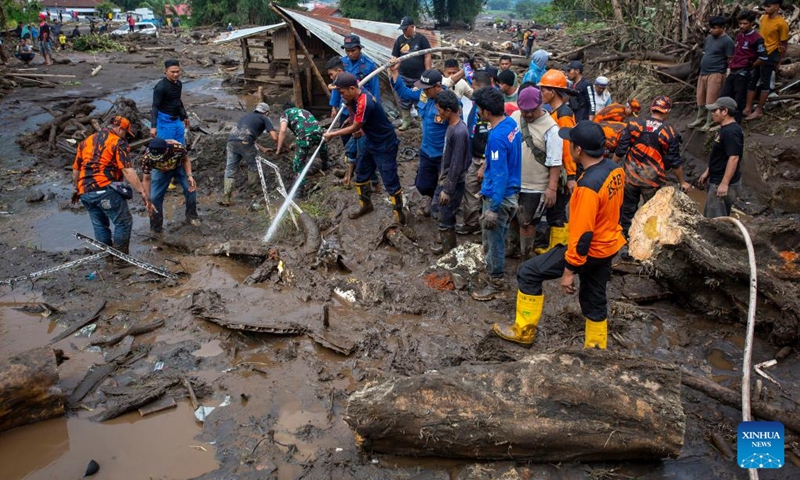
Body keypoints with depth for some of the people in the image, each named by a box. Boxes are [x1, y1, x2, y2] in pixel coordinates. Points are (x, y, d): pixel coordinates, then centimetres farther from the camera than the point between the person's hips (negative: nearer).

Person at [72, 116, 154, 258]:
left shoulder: (86, 141, 20)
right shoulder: (118, 143, -2)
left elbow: (76, 169, 25)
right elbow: (127, 171, -14)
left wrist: (77, 190, 39)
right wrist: (143, 193, -19)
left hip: (85, 192, 7)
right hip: (106, 190, -7)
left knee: (100, 225, 20)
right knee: (124, 223, 5)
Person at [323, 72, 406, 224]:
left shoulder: (364, 103, -32)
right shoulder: (356, 97, -3)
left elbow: (354, 128, -18)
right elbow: (353, 122, 10)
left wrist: (332, 134, -8)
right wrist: (349, 105, -4)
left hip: (385, 145, -10)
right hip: (372, 142, 10)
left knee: (390, 181, -3)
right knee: (361, 173, 18)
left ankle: (399, 214, 11)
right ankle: (365, 204, 36)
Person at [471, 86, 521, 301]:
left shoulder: (496, 137, -27)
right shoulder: (512, 123, 1)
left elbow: (499, 175, -27)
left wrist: (493, 209, -25)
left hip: (499, 196, -9)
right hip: (511, 192, 9)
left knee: (493, 241, 6)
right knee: (496, 238, 24)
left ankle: (496, 285, 20)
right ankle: (495, 274, 41)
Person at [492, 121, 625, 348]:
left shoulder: (588, 186, -30)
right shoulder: (615, 169, -4)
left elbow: (583, 234, -27)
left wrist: (569, 270, -20)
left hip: (591, 250, -9)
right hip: (609, 246, 9)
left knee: (529, 273, 2)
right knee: (595, 299, 22)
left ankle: (524, 331, 14)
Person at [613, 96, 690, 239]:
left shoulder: (634, 124, -7)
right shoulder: (670, 133, -10)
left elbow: (620, 150, -4)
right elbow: (675, 162, -5)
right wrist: (682, 182, 8)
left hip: (631, 176, 2)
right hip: (653, 180, -2)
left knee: (628, 207, 18)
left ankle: (625, 235, 29)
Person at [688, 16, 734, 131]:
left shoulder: (727, 41, -11)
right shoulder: (709, 37, 11)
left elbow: (730, 60, -11)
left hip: (715, 74, -8)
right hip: (703, 72, 8)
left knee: (711, 100, -4)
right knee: (701, 98, 15)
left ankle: (710, 123, 5)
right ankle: (700, 119, 28)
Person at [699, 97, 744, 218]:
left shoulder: (731, 132, -21)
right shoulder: (725, 129, 11)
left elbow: (734, 158, -26)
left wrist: (724, 183, -28)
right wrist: (707, 172, 23)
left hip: (722, 184, -11)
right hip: (716, 181, 11)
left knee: (715, 219, -5)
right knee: (708, 216, 18)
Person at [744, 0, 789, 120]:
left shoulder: (782, 24, -14)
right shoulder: (763, 18, 4)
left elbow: (784, 44, -8)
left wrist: (779, 62, -7)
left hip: (769, 57, -7)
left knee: (765, 83, 2)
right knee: (752, 81, 9)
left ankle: (759, 110, 9)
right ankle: (748, 108, 15)